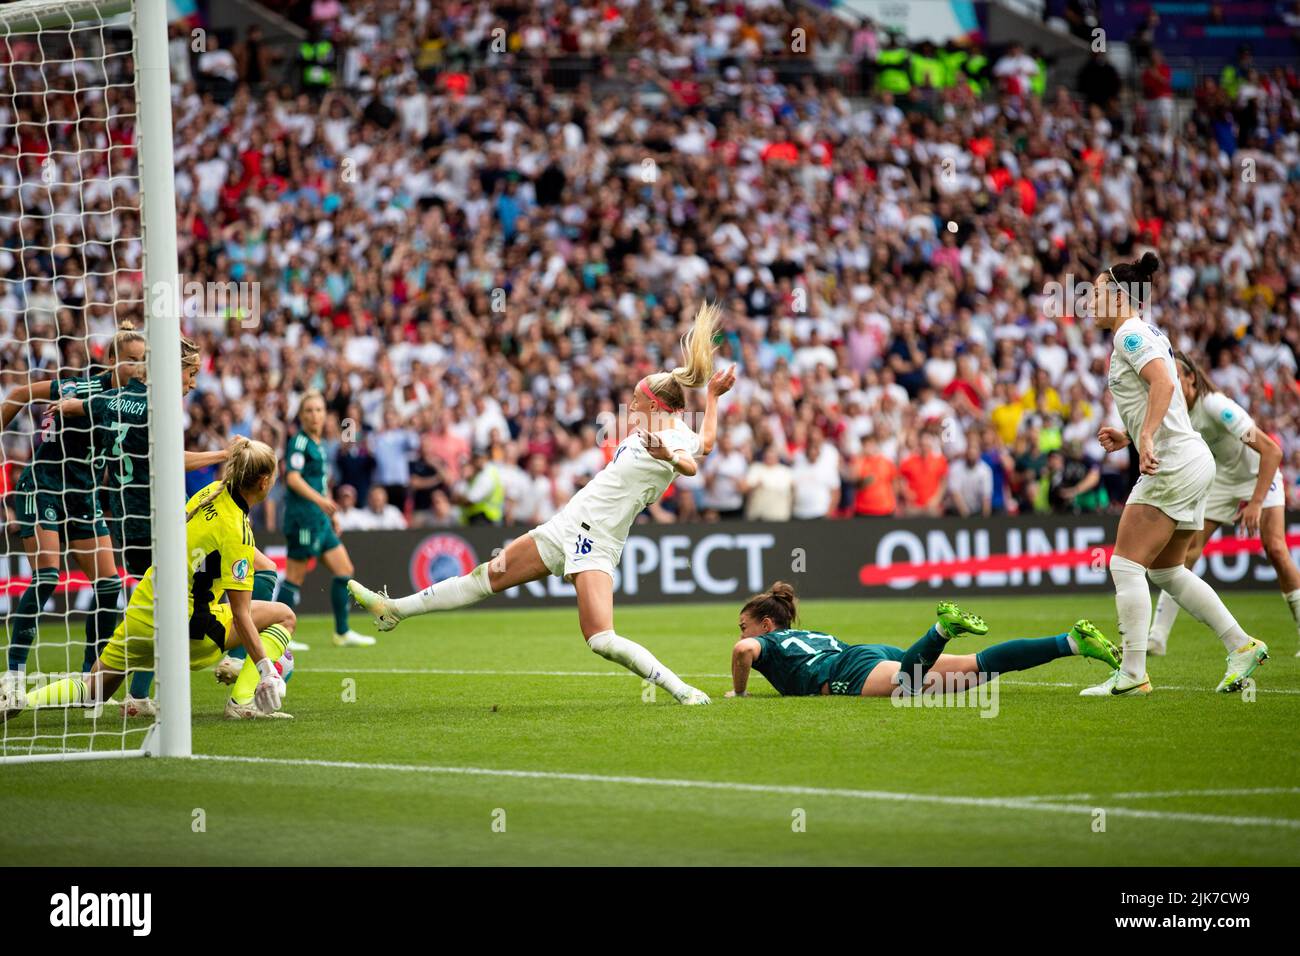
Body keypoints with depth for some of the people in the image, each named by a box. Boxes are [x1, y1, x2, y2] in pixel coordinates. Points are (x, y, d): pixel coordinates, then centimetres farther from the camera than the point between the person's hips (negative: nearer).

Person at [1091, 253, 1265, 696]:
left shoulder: (1130, 333, -11)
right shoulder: (1149, 335, 19)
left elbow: (1164, 383, -27)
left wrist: (1147, 440, -32)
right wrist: (1130, 437, 16)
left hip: (1173, 465, -10)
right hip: (1190, 460, 10)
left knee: (1126, 565, -7)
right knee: (1166, 571, 17)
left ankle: (1132, 674, -9)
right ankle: (1242, 646, 16)